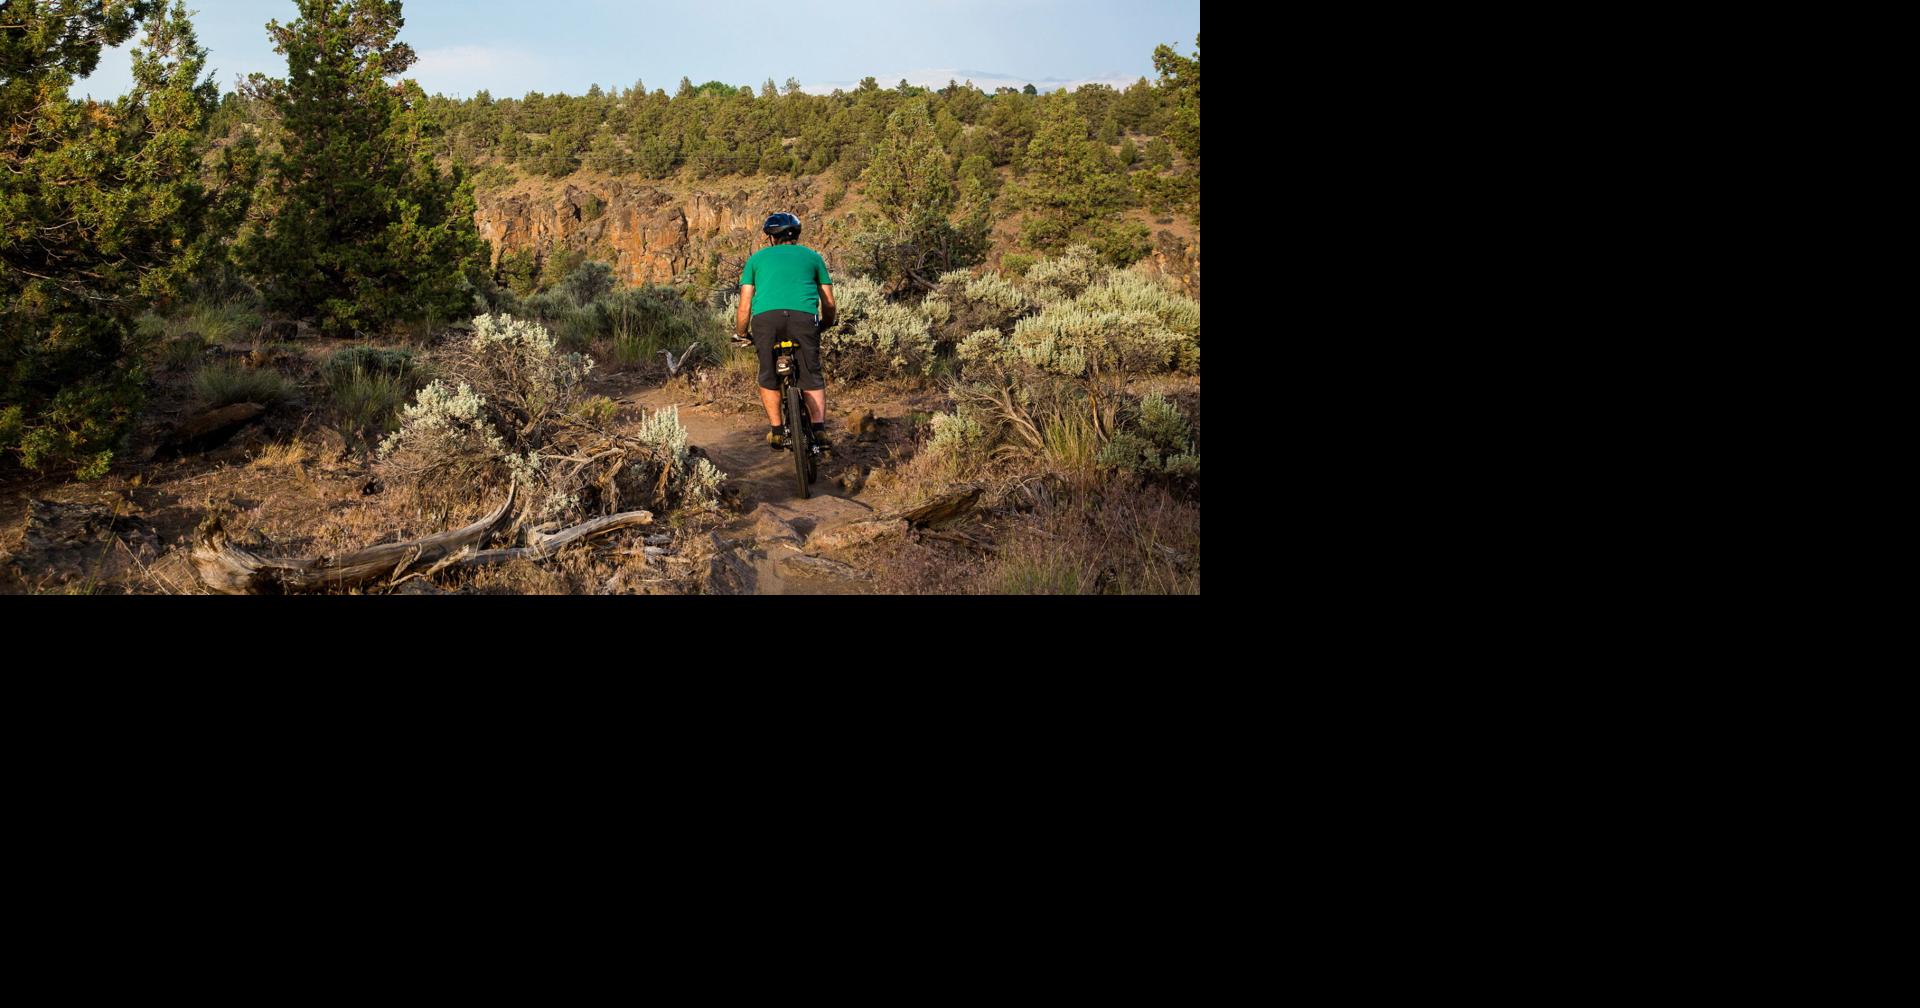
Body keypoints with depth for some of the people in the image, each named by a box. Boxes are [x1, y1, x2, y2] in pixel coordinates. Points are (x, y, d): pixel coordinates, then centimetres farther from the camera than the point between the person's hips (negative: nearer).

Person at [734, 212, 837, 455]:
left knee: (768, 377, 18)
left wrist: (739, 334, 33)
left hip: (765, 317, 0)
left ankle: (777, 432, 16)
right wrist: (824, 326, 42)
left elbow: (745, 306, 18)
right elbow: (829, 305, 23)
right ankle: (819, 432, -3)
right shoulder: (812, 256, 26)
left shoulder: (757, 258, 25)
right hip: (803, 316, 0)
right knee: (812, 378, 11)